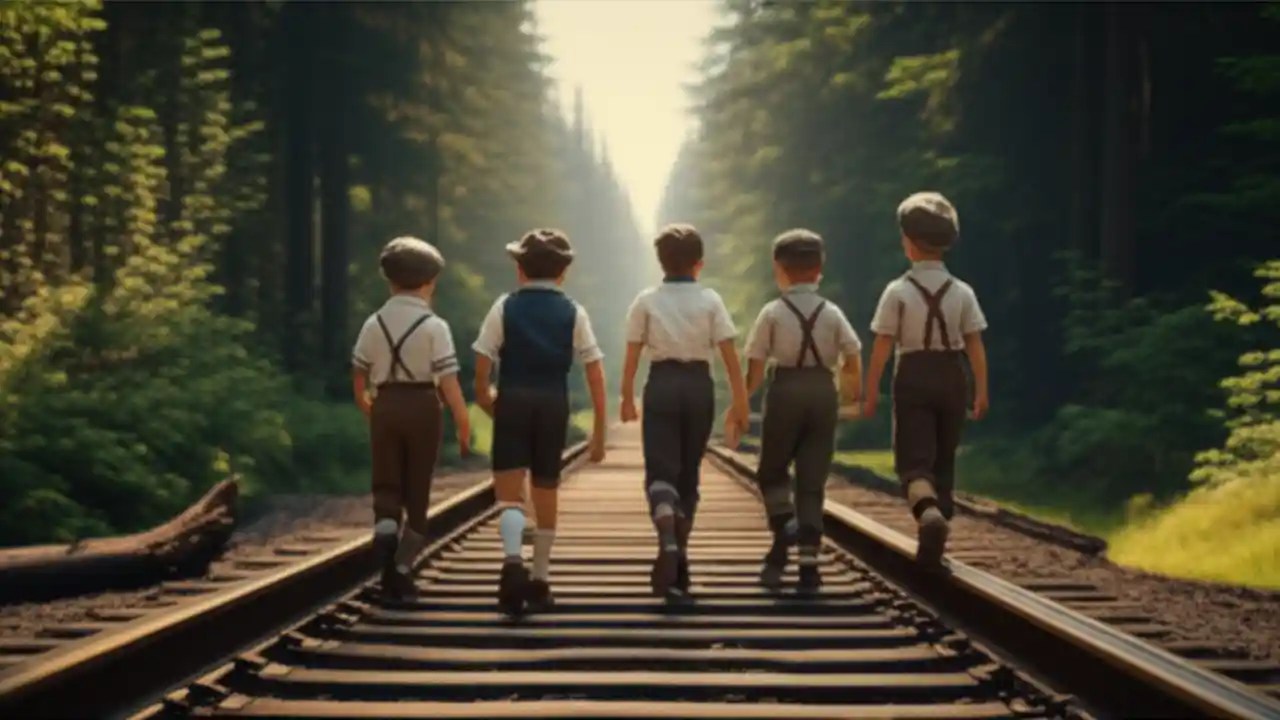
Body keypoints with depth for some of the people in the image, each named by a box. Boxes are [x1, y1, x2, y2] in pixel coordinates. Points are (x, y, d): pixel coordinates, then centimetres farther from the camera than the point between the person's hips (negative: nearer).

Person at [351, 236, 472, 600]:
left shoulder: (374, 324, 3)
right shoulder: (434, 326, -7)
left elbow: (358, 375, 7)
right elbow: (448, 380, -12)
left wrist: (365, 406, 26)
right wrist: (463, 424, -8)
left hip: (386, 406, 2)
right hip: (422, 406, -2)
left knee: (386, 487, 10)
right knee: (416, 492, 9)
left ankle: (385, 530, -21)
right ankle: (401, 569, 9)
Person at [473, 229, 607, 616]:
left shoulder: (505, 307, 2)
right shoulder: (573, 313, 6)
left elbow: (482, 363, -6)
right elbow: (595, 371, 1)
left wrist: (485, 398, 11)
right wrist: (600, 429, 5)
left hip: (512, 402, -2)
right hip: (554, 405, 2)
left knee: (509, 493, -2)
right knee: (546, 495, 15)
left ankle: (513, 561, -29)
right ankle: (540, 581, 20)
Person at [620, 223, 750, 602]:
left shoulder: (646, 301, 1)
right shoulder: (710, 300, 3)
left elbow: (632, 355, -1)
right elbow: (730, 356, -2)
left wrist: (627, 398, 11)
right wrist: (740, 404, 2)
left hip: (662, 385, -1)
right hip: (699, 385, 1)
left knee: (660, 470, -4)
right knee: (689, 472, 13)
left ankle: (668, 541, -32)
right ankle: (679, 556, 16)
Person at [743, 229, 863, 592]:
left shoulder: (773, 312, -3)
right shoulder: (831, 313, 4)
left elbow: (756, 365, -5)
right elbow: (853, 358, 2)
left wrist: (743, 399, 7)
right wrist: (852, 392, 19)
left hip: (785, 389, -2)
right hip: (823, 391, 2)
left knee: (772, 471, 15)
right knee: (812, 480, 7)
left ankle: (783, 526, -12)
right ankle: (808, 561, 2)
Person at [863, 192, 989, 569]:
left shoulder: (898, 291, -9)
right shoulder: (962, 292, 0)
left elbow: (882, 346, -10)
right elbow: (975, 345, -2)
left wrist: (871, 390, -2)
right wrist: (981, 390, 4)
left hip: (914, 377, -3)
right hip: (951, 378, 3)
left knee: (914, 459, -1)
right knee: (943, 459, 15)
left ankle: (929, 513, -33)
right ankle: (931, 545, 19)